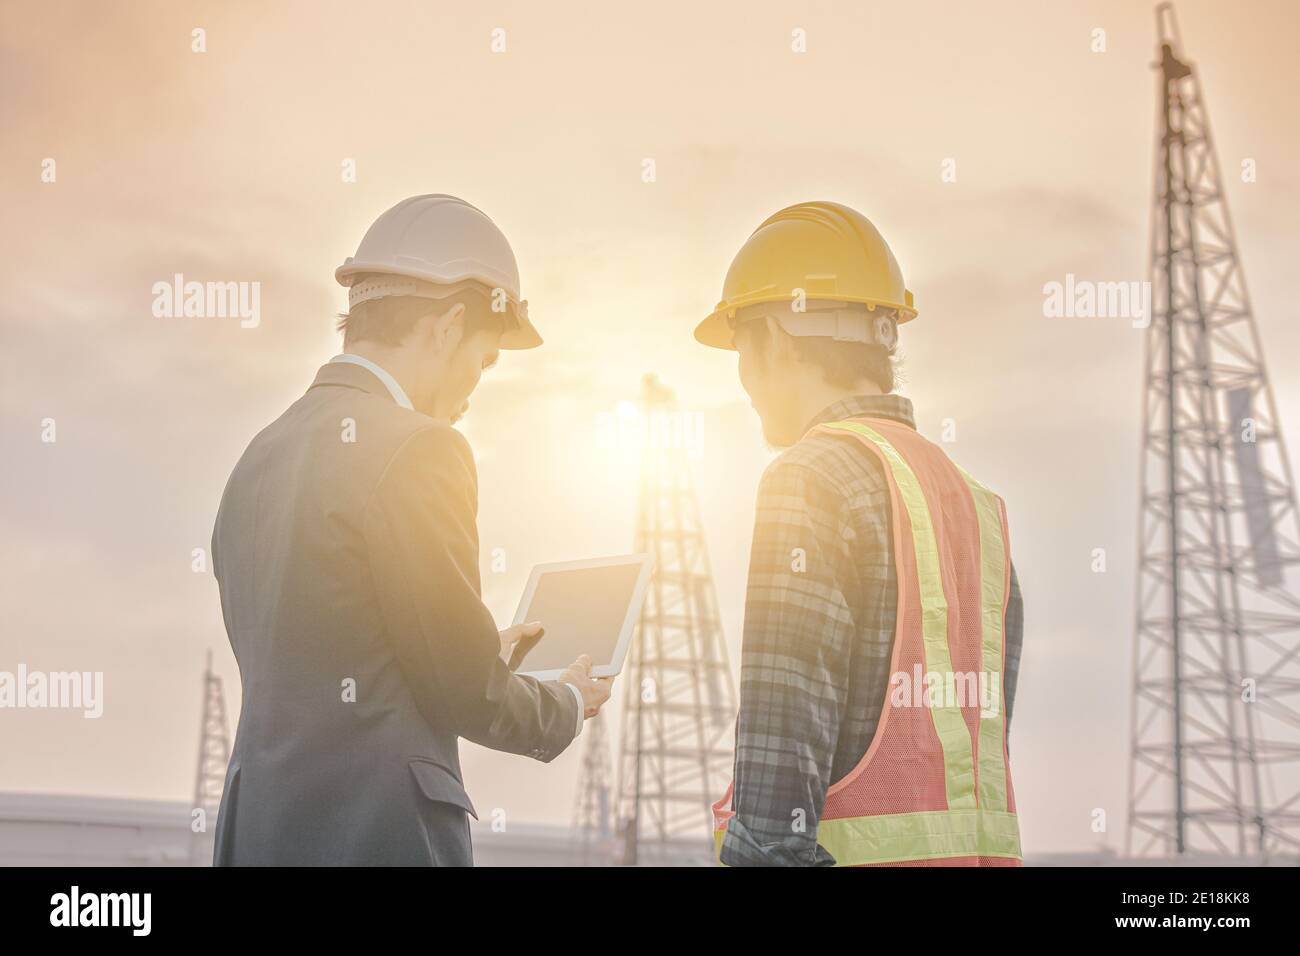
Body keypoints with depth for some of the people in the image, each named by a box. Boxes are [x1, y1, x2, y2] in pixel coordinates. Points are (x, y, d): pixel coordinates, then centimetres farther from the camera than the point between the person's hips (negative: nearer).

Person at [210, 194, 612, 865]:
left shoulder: (259, 457, 10)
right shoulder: (416, 451, -14)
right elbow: (466, 695, -11)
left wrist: (482, 652, 26)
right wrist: (566, 706, 10)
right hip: (377, 838, -8)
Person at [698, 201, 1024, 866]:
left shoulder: (812, 483, -9)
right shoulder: (975, 505, 16)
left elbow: (786, 739, -17)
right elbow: (982, 732, 15)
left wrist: (766, 851, -17)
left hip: (861, 855, -8)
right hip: (977, 851, 8)